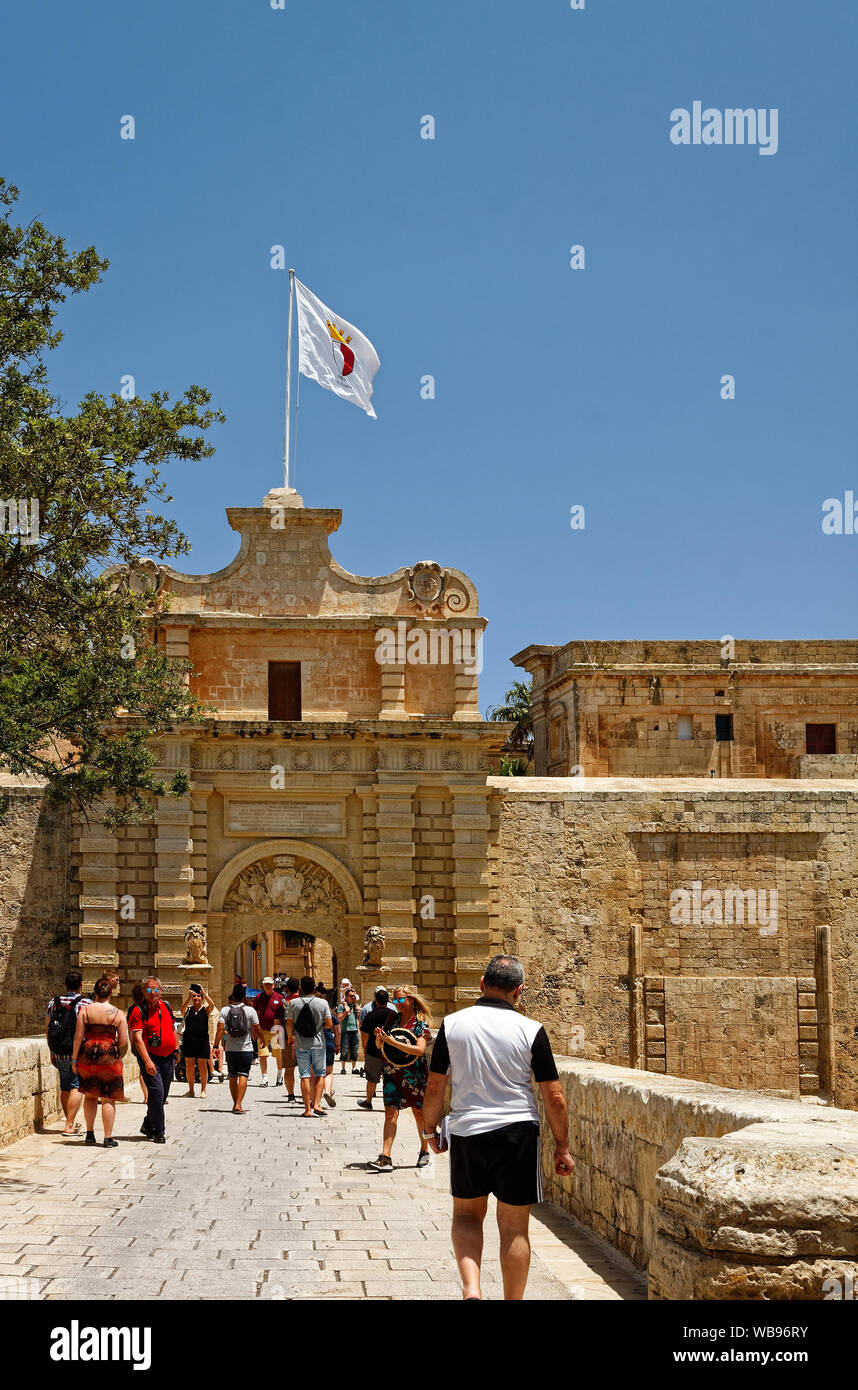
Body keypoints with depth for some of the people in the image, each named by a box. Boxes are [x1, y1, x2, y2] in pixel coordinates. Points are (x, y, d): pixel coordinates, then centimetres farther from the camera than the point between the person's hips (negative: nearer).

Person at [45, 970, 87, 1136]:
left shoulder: (53, 1002, 5)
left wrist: (52, 1052, 18)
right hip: (78, 1054, -5)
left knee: (65, 1088, 16)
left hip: (59, 1055, 5)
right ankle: (69, 1125, -9)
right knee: (77, 1087, -2)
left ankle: (71, 1121, 29)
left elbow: (47, 1029, 10)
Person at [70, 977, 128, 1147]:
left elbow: (78, 1036, -3)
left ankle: (90, 1133, 19)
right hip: (110, 1057, -1)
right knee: (108, 1098, 3)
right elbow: (123, 1041, -2)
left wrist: (74, 1058, 4)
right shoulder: (118, 1013, 0)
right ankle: (108, 1138, 3)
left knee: (89, 1095, 17)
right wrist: (119, 1056, 16)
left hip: (88, 1055, 1)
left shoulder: (85, 1010, 0)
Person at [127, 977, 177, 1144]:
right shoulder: (138, 1011, -9)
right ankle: (159, 1132, -6)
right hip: (150, 1057, -6)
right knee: (157, 1092, -14)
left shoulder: (166, 1006, 10)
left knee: (162, 1096, 11)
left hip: (167, 1058, 6)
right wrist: (147, 1061, -23)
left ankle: (148, 1126, 28)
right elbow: (137, 1038, -16)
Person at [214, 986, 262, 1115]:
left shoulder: (225, 1010, -1)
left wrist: (216, 1045, -4)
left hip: (230, 1049, 2)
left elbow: (220, 1028, -9)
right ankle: (238, 1105, -17)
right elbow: (257, 1030, 0)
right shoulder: (250, 1010, -4)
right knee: (243, 1076, -6)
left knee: (232, 1077, 14)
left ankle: (235, 1104, 23)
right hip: (246, 1049, -2)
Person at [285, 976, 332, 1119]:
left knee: (304, 1076, 3)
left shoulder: (293, 1003, -4)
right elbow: (330, 1024, -4)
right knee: (320, 1074, 12)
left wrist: (289, 1037, 19)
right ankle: (316, 1104, 0)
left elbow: (289, 1024, 0)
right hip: (318, 1044, 0)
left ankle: (308, 1109, 2)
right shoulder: (323, 1003, -5)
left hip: (301, 1044, 0)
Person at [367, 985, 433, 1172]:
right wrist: (379, 1037, -8)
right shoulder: (393, 1020, 9)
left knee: (419, 1113, 10)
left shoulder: (421, 1022, -6)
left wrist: (394, 1042, -27)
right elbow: (380, 1046, 16)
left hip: (414, 1074, -3)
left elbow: (420, 1049, -20)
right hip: (392, 1072, 3)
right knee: (390, 1113, -8)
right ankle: (385, 1158, -15)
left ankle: (424, 1151, 30)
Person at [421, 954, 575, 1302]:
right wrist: (562, 1147, 6)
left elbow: (435, 1086, 3)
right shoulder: (531, 1030, -7)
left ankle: (471, 1288, 0)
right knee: (514, 1226, 8)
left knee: (466, 1213, 19)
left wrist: (430, 1130, 18)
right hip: (518, 1131, -1)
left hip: (466, 1131, 2)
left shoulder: (452, 1024, -2)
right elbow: (553, 1097, -5)